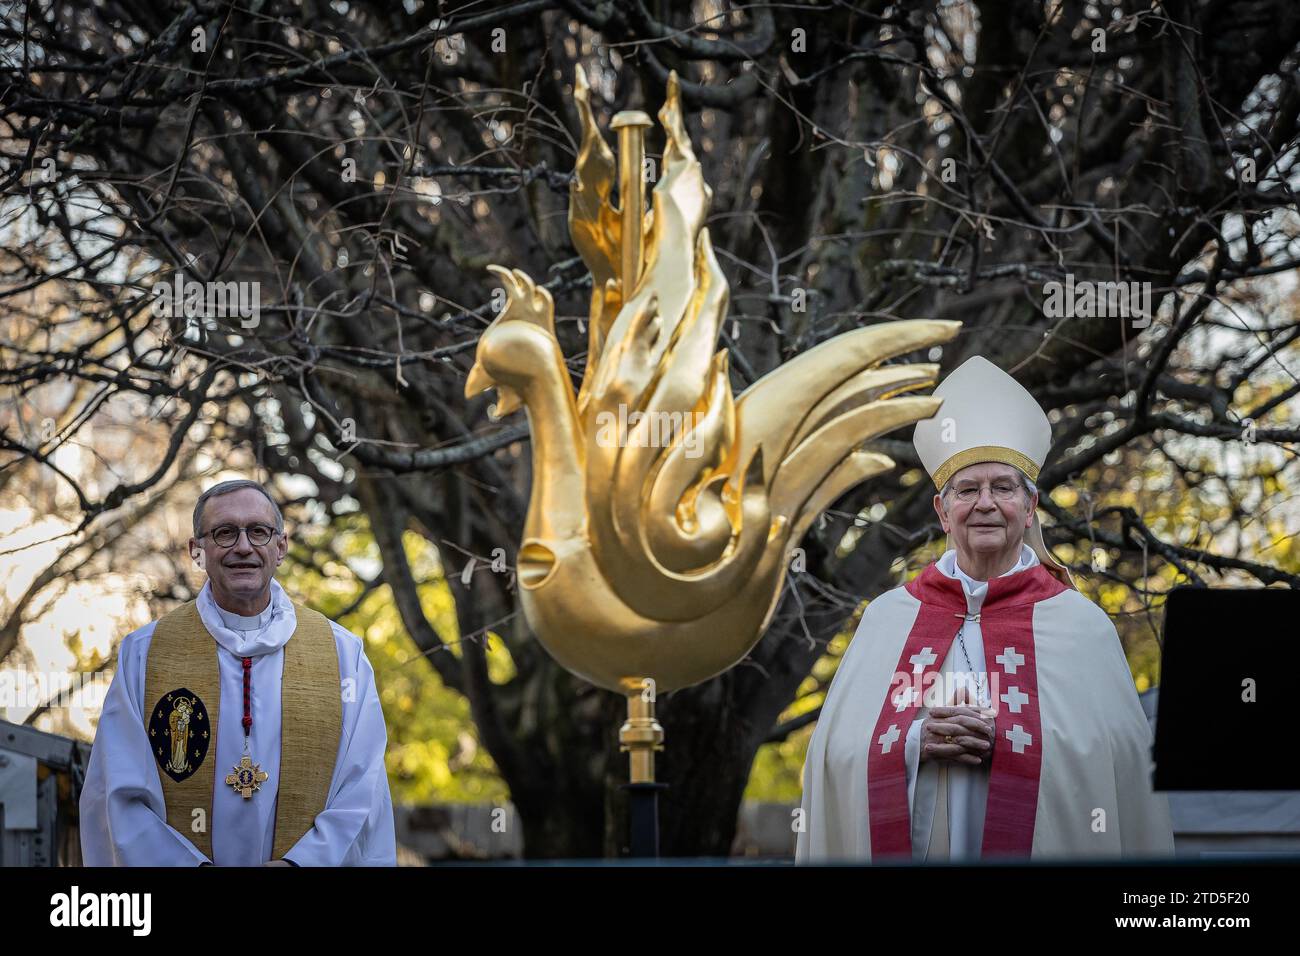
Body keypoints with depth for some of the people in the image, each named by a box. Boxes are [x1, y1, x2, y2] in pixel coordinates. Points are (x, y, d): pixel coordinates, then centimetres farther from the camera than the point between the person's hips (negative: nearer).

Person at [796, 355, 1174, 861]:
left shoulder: (1079, 625, -3)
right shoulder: (887, 618, 3)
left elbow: (1119, 763, -9)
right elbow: (838, 751, 0)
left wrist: (1006, 742, -19)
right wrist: (915, 743, -17)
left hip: (1036, 850, -1)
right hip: (898, 851, 1)